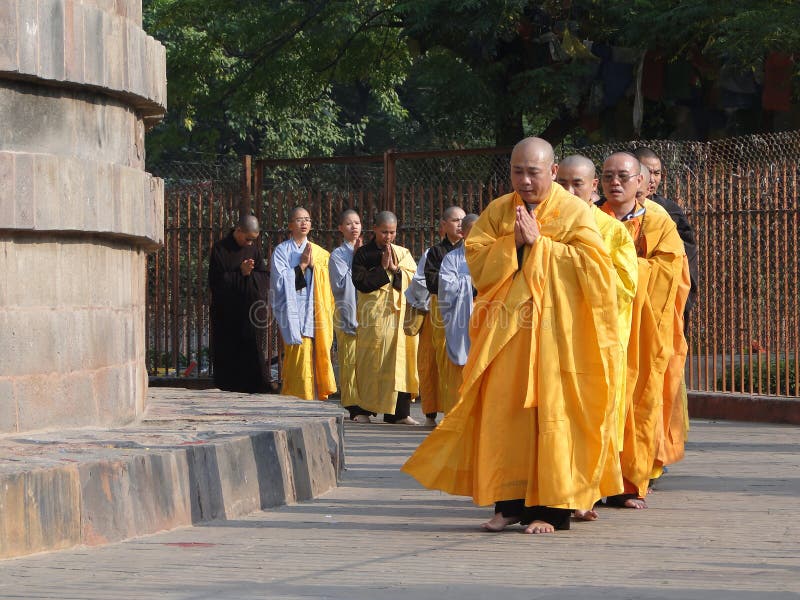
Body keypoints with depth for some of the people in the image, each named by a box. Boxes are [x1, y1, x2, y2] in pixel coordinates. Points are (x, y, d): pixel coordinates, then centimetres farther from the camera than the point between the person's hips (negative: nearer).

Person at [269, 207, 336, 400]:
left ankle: (317, 397, 2)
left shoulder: (320, 253, 18)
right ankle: (298, 399, -11)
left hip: (315, 312, 4)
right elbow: (280, 281, -5)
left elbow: (327, 282, 9)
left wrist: (313, 265, -5)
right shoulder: (281, 250, 6)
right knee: (299, 358, -13)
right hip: (293, 312, -4)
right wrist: (301, 265, -7)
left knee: (317, 358, -3)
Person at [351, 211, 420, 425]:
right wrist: (383, 268, -9)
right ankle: (363, 409, 1)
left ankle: (399, 412, -4)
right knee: (371, 363, -5)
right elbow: (361, 282, -8)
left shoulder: (403, 254, 14)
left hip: (398, 314, 3)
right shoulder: (363, 254, 4)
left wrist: (396, 269, -9)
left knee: (399, 360, -3)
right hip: (373, 316, -3)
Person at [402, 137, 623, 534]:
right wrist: (514, 243, -12)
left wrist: (539, 243, -13)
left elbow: (590, 262, -12)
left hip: (556, 333, -3)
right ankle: (509, 503, 7)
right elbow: (475, 259, 2)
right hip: (506, 331, 4)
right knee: (503, 412, 0)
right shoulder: (497, 212, 11)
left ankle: (552, 507, 0)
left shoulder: (574, 212, 1)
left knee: (552, 414, -5)